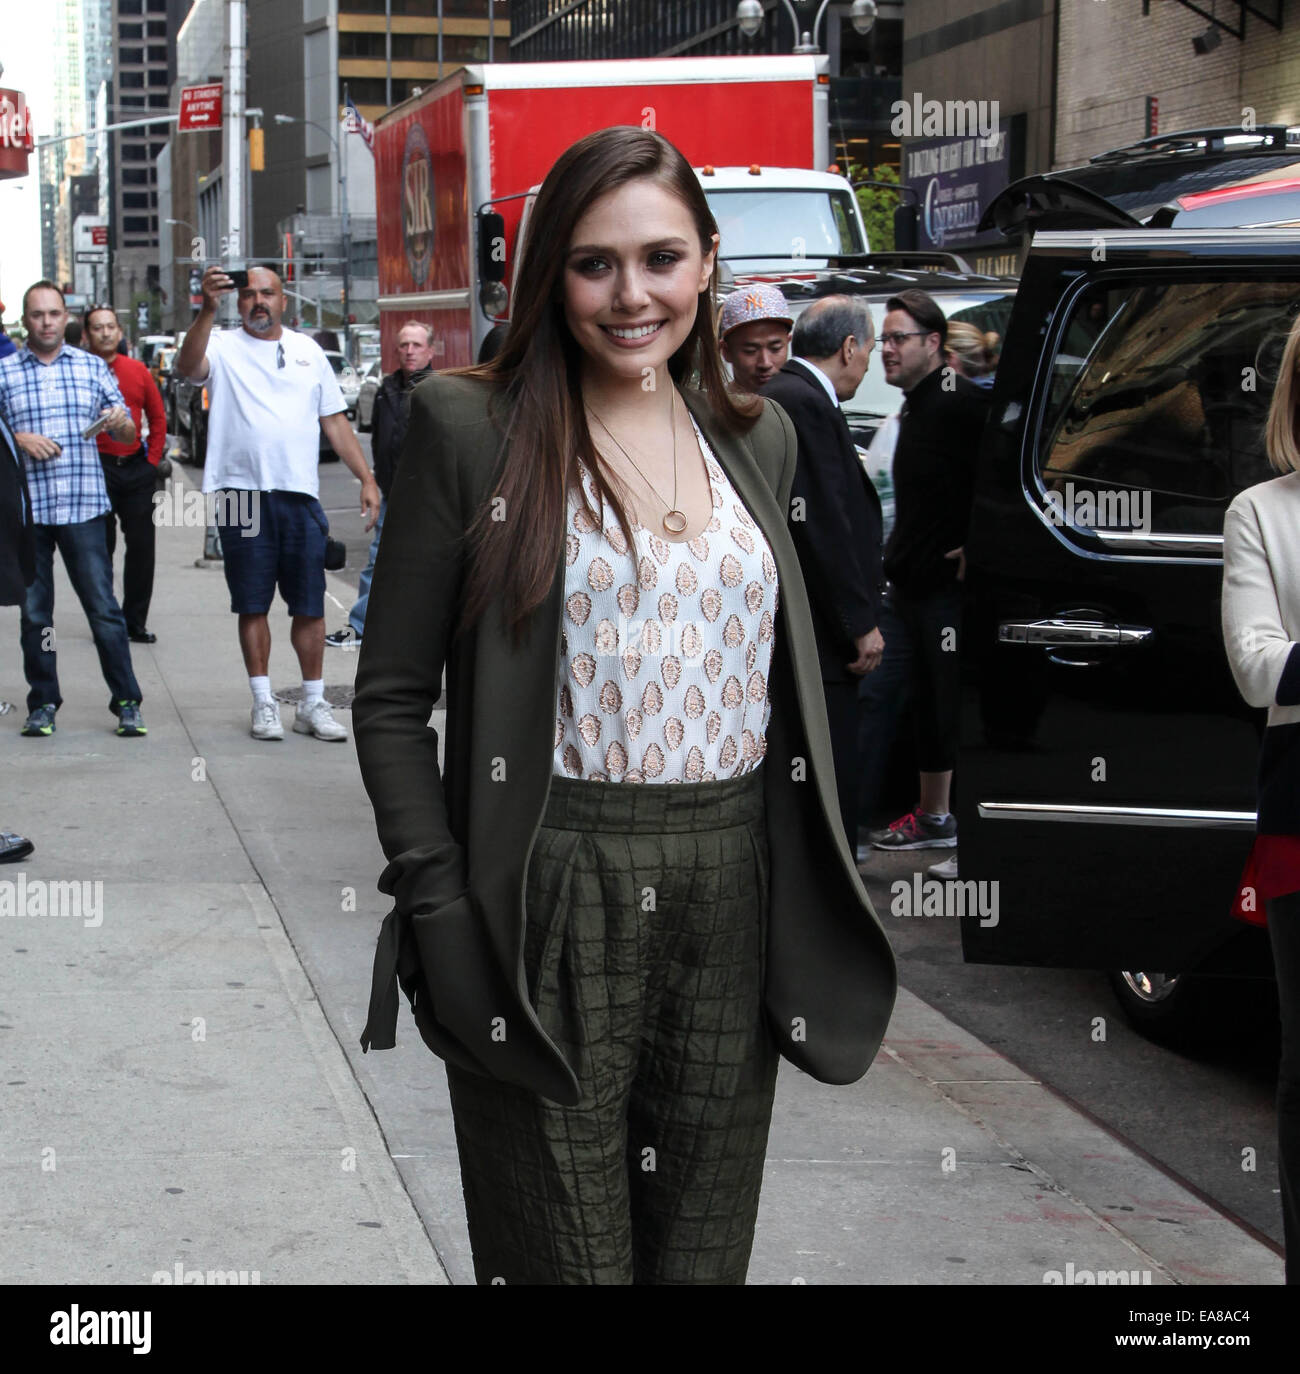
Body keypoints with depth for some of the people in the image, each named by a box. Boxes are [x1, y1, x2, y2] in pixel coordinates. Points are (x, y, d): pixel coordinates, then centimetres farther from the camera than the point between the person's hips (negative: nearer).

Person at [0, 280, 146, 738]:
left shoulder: (93, 367, 11)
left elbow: (129, 437, 12)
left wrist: (121, 422, -10)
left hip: (84, 506, 0)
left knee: (104, 608, -4)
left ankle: (127, 702, 0)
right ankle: (42, 704, 15)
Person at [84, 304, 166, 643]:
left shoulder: (137, 371, 8)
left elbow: (158, 417, 14)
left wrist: (153, 459, 7)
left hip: (137, 468, 4)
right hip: (97, 469, -3)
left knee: (142, 547, 3)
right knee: (100, 549, 2)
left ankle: (136, 622, 13)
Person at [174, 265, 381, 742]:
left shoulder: (308, 351, 14)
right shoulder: (223, 348, 3)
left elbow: (334, 420, 15)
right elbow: (188, 367, -20)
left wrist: (366, 478, 7)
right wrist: (207, 310, -32)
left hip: (301, 493, 3)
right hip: (243, 492, -2)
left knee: (310, 604, 4)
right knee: (252, 604, 4)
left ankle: (313, 704, 13)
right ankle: (263, 702, 13)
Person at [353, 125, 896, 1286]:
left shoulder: (758, 437, 11)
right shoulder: (471, 427, -4)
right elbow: (392, 697, -3)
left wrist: (817, 889, 11)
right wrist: (436, 908, -12)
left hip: (736, 888, 5)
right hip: (554, 894, -4)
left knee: (705, 1253, 13)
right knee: (564, 1255, 4)